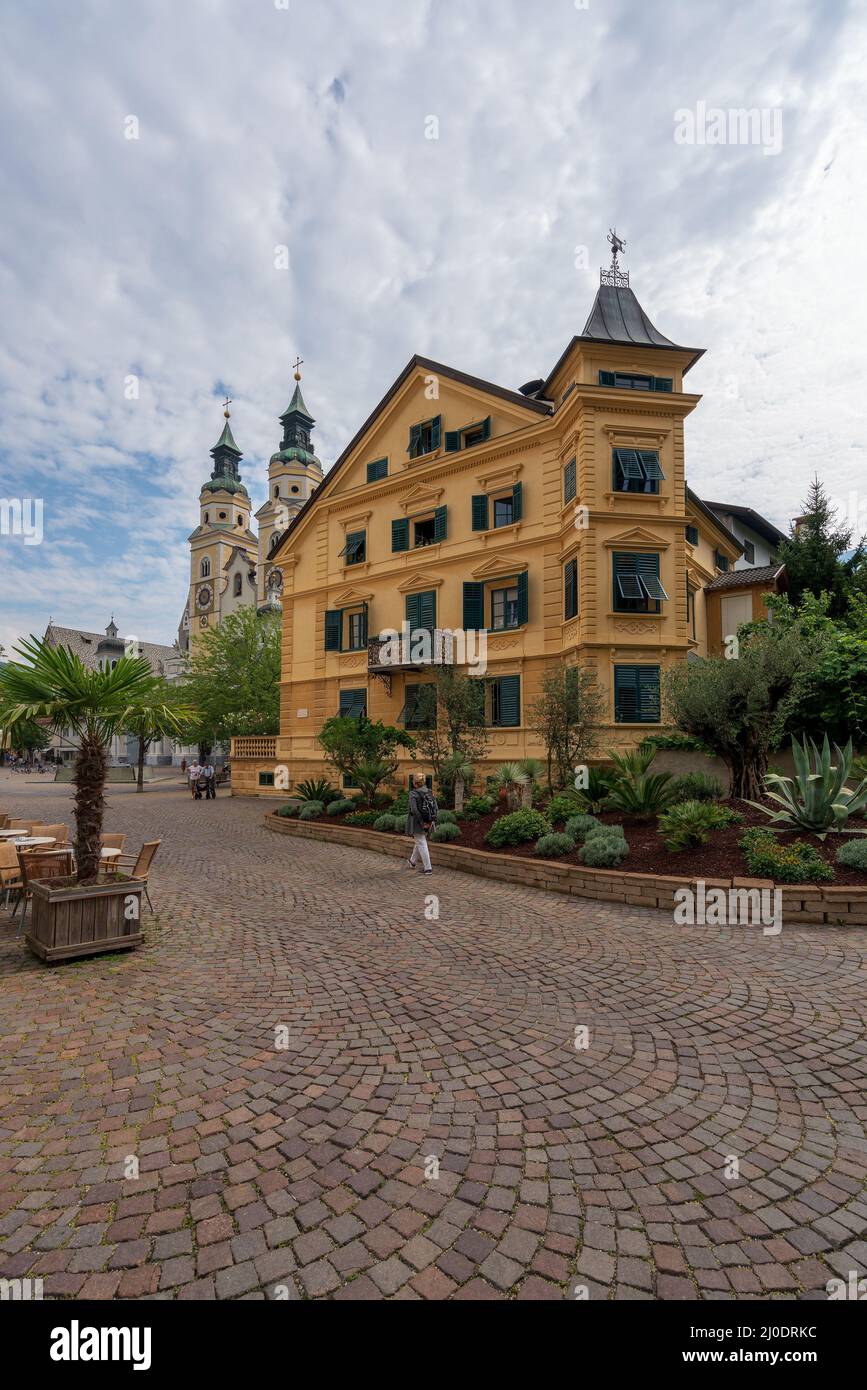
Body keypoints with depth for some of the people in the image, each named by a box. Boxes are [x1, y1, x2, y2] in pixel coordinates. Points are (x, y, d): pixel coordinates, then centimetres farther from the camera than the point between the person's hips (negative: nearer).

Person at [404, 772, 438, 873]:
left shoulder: (413, 794, -15)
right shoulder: (430, 792, 2)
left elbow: (414, 810, -24)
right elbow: (436, 809, -2)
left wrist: (422, 822, -16)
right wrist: (432, 821, -2)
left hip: (417, 823, -6)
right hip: (428, 823, 6)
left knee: (421, 844, 4)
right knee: (419, 842, 23)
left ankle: (428, 868, 4)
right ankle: (412, 862, 42)